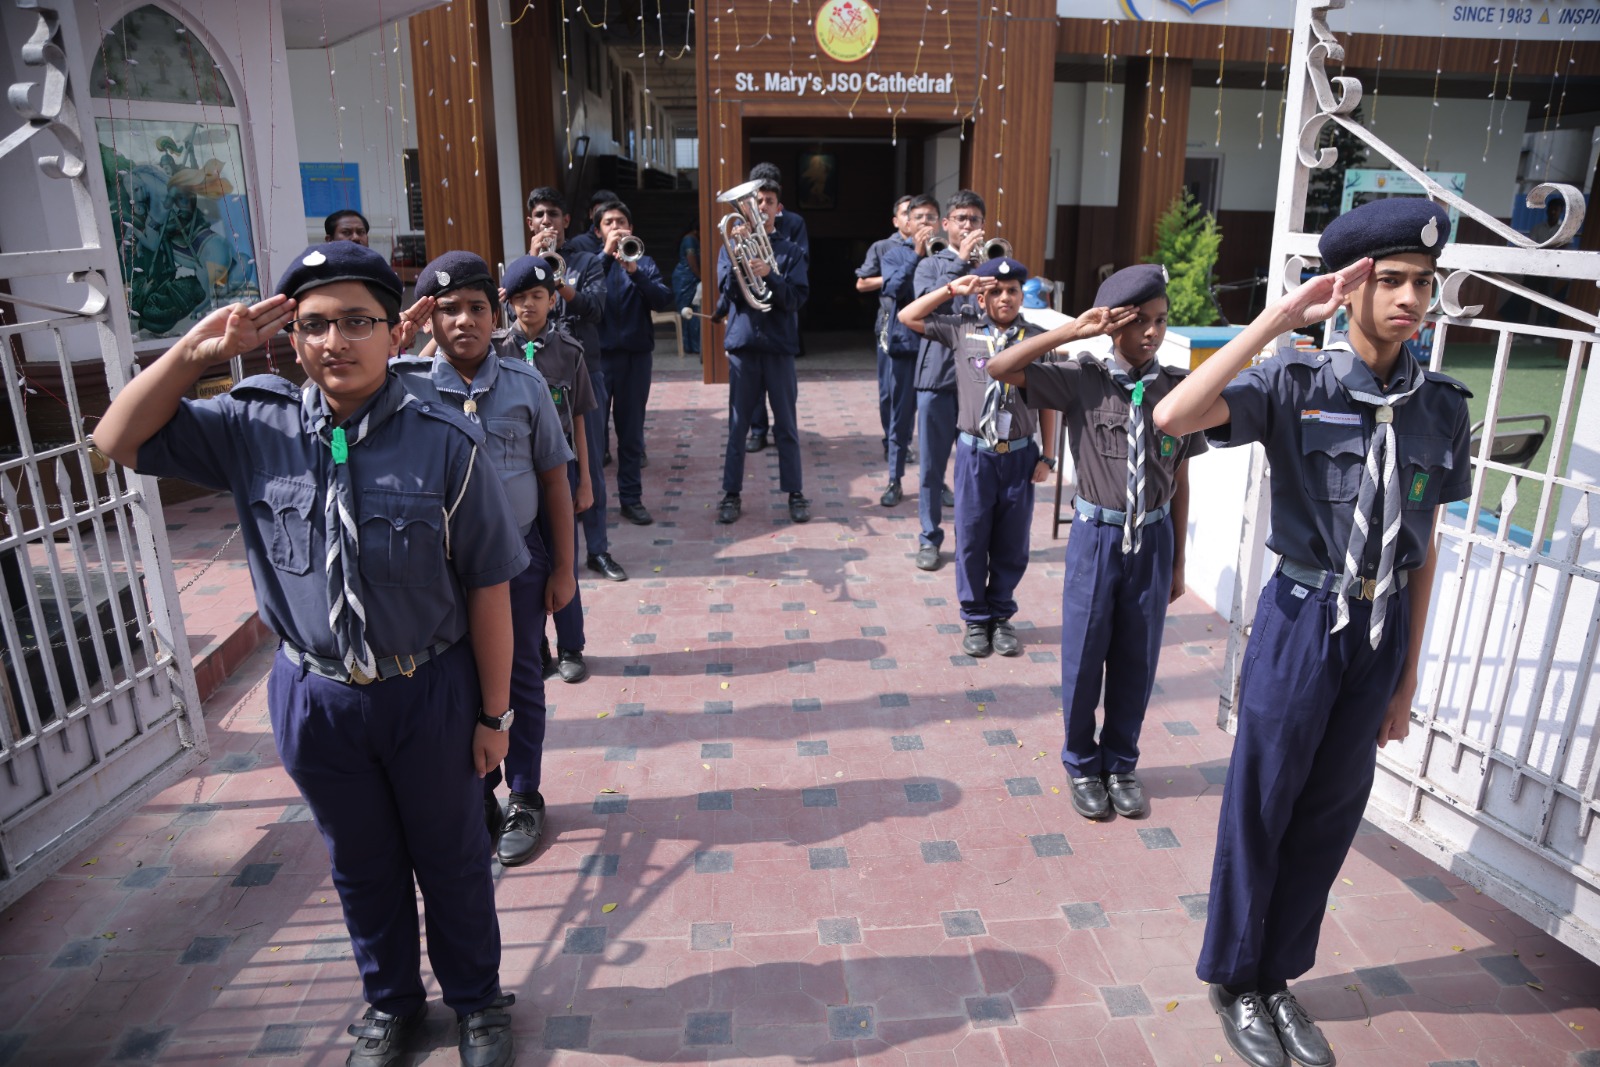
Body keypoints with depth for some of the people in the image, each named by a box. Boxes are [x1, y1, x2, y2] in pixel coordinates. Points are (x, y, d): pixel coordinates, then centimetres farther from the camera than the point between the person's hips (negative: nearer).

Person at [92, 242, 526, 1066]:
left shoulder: (444, 442, -18)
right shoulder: (255, 427, -8)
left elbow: (486, 587, -13)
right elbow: (120, 440, -3)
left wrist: (493, 713, -7)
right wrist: (195, 351, -16)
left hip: (430, 694, -2)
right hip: (315, 697, 3)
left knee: (451, 860, 18)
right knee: (361, 866, 23)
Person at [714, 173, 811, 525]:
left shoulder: (790, 251, 6)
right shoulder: (732, 246, 8)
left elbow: (797, 298, -6)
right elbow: (729, 290, -5)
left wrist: (768, 275, -20)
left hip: (779, 344, 0)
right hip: (743, 344, 0)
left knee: (786, 424, 4)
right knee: (737, 424, 5)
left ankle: (795, 493, 13)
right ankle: (731, 493, 13)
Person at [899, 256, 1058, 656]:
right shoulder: (962, 330, 2)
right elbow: (908, 317, 2)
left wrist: (1048, 457, 2)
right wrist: (952, 289, -4)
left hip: (1020, 456, 0)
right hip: (975, 454, 0)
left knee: (1012, 544, 10)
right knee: (971, 540, 7)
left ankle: (1001, 615, 26)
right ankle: (975, 618, 22)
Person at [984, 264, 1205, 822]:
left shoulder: (1178, 388, -3)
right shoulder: (1083, 380, -9)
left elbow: (1179, 481, 2)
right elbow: (1001, 368, -18)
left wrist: (1178, 561, 6)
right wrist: (1072, 330, -22)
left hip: (1154, 536, 2)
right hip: (1098, 533, -2)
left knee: (1137, 656, 13)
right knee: (1084, 653, 9)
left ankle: (1120, 764, 34)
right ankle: (1082, 764, 31)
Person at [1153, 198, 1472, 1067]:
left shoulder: (1444, 407, 2)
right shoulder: (1298, 384, -12)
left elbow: (1424, 547, 7)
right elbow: (1172, 417, -31)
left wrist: (1408, 673, 9)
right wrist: (1280, 317, -28)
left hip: (1382, 631, 5)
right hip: (1303, 620, -4)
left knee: (1332, 814, 16)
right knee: (1261, 807, 8)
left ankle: (1278, 976, 37)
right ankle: (1233, 979, 31)